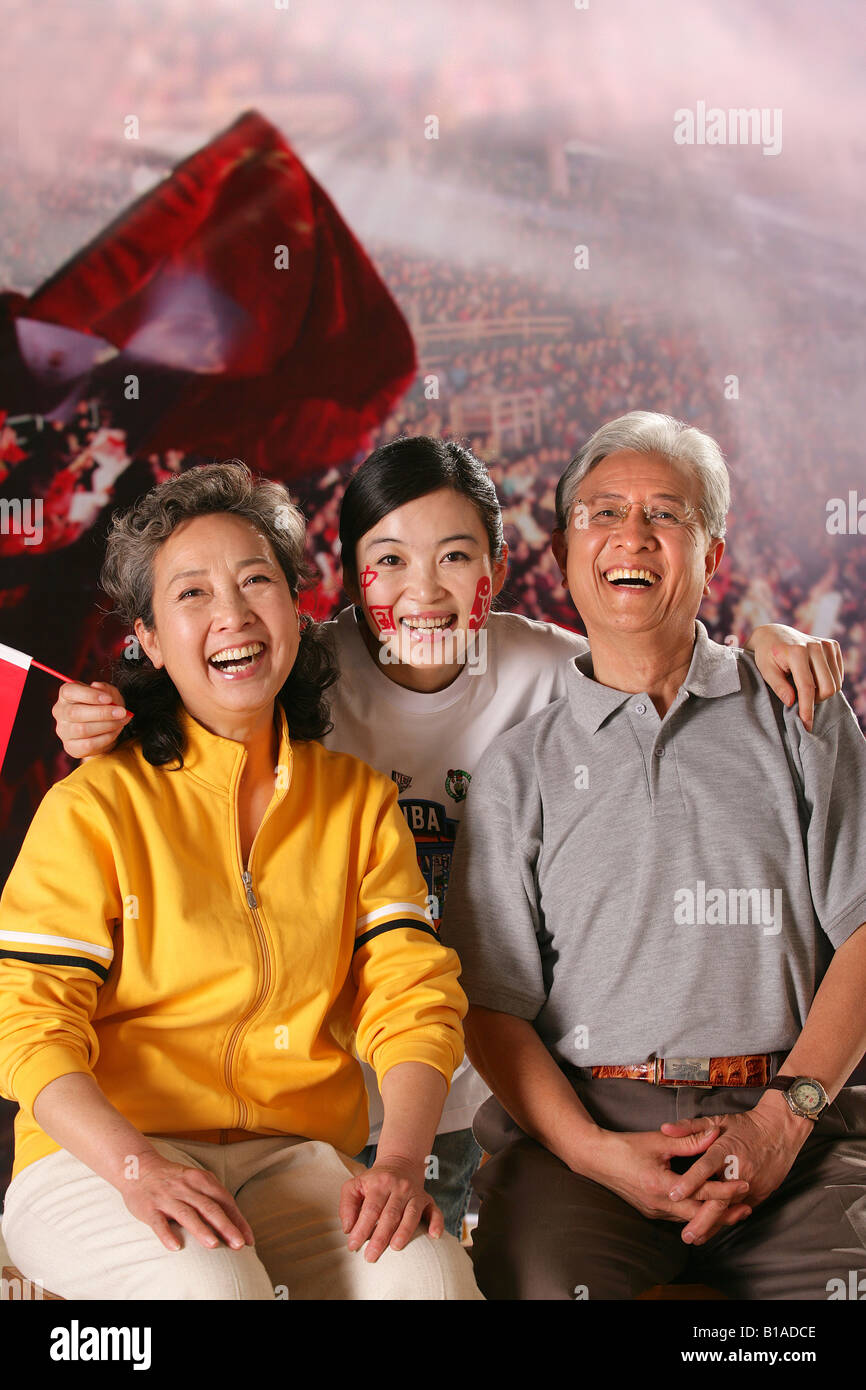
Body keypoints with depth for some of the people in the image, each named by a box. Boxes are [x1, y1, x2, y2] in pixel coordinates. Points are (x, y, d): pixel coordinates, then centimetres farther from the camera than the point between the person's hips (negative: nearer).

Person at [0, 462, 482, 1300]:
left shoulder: (362, 803, 11)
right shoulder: (97, 805, 0)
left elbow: (411, 997, 4)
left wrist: (401, 1159, -16)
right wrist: (138, 1169, -24)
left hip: (294, 1156, 2)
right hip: (99, 1160, -2)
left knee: (423, 1270, -28)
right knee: (213, 1281, -34)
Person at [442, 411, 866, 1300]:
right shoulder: (521, 766, 13)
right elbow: (493, 1003, 6)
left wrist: (782, 1117, -8)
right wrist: (593, 1150, -10)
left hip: (787, 1123, 1)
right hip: (583, 1121, 0)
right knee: (538, 1278, -29)